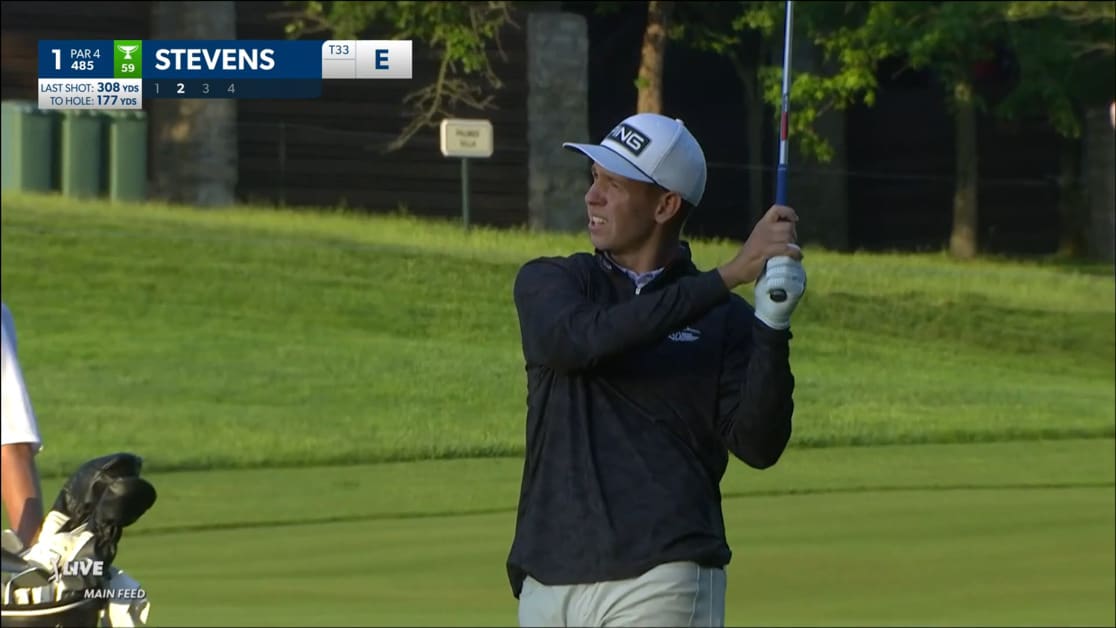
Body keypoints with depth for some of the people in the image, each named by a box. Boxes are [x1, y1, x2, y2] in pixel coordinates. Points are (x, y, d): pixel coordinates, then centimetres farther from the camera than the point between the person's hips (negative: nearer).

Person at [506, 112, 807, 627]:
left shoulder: (725, 319, 6)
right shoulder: (548, 283, 10)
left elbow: (757, 445, -5)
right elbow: (579, 339, -14)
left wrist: (772, 329, -20)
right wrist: (727, 275, -18)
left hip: (662, 582, -3)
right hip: (549, 582, 3)